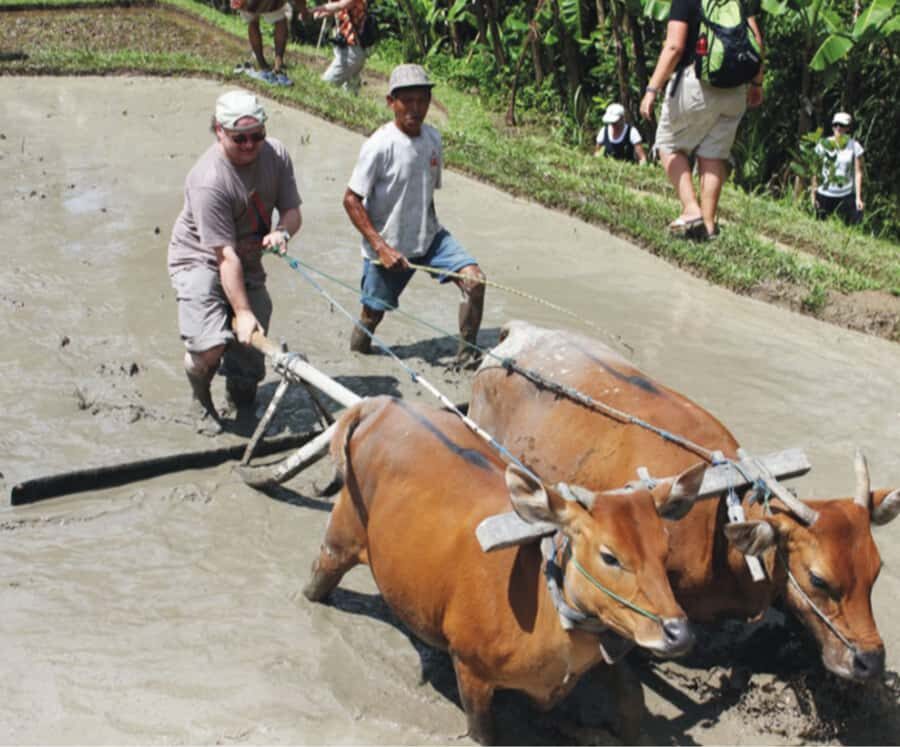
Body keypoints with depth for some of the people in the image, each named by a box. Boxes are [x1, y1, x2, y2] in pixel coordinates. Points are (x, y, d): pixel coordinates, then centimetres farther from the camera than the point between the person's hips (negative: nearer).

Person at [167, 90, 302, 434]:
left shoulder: (276, 154, -10)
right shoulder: (209, 180, -30)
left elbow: (292, 211, -3)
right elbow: (226, 256, -30)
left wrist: (281, 232, -27)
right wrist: (242, 311, -31)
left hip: (248, 262, 6)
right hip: (200, 260, -6)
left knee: (251, 350, 3)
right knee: (211, 346, -24)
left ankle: (241, 397, 36)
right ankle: (200, 399, 8)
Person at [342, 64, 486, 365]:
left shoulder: (432, 137, -1)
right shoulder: (379, 146, -19)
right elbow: (351, 199, -17)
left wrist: (430, 232, 15)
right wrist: (381, 247, -21)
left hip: (429, 237, 5)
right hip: (387, 246, -5)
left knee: (474, 280, -13)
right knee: (373, 313, 7)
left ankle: (467, 354, 1)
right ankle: (357, 347, 39)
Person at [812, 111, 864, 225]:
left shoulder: (854, 147, -3)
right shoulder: (823, 145, -1)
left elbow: (858, 173, -2)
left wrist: (858, 198, -5)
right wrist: (813, 194, 0)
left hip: (846, 196, -1)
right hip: (824, 194, 1)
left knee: (849, 225, -6)